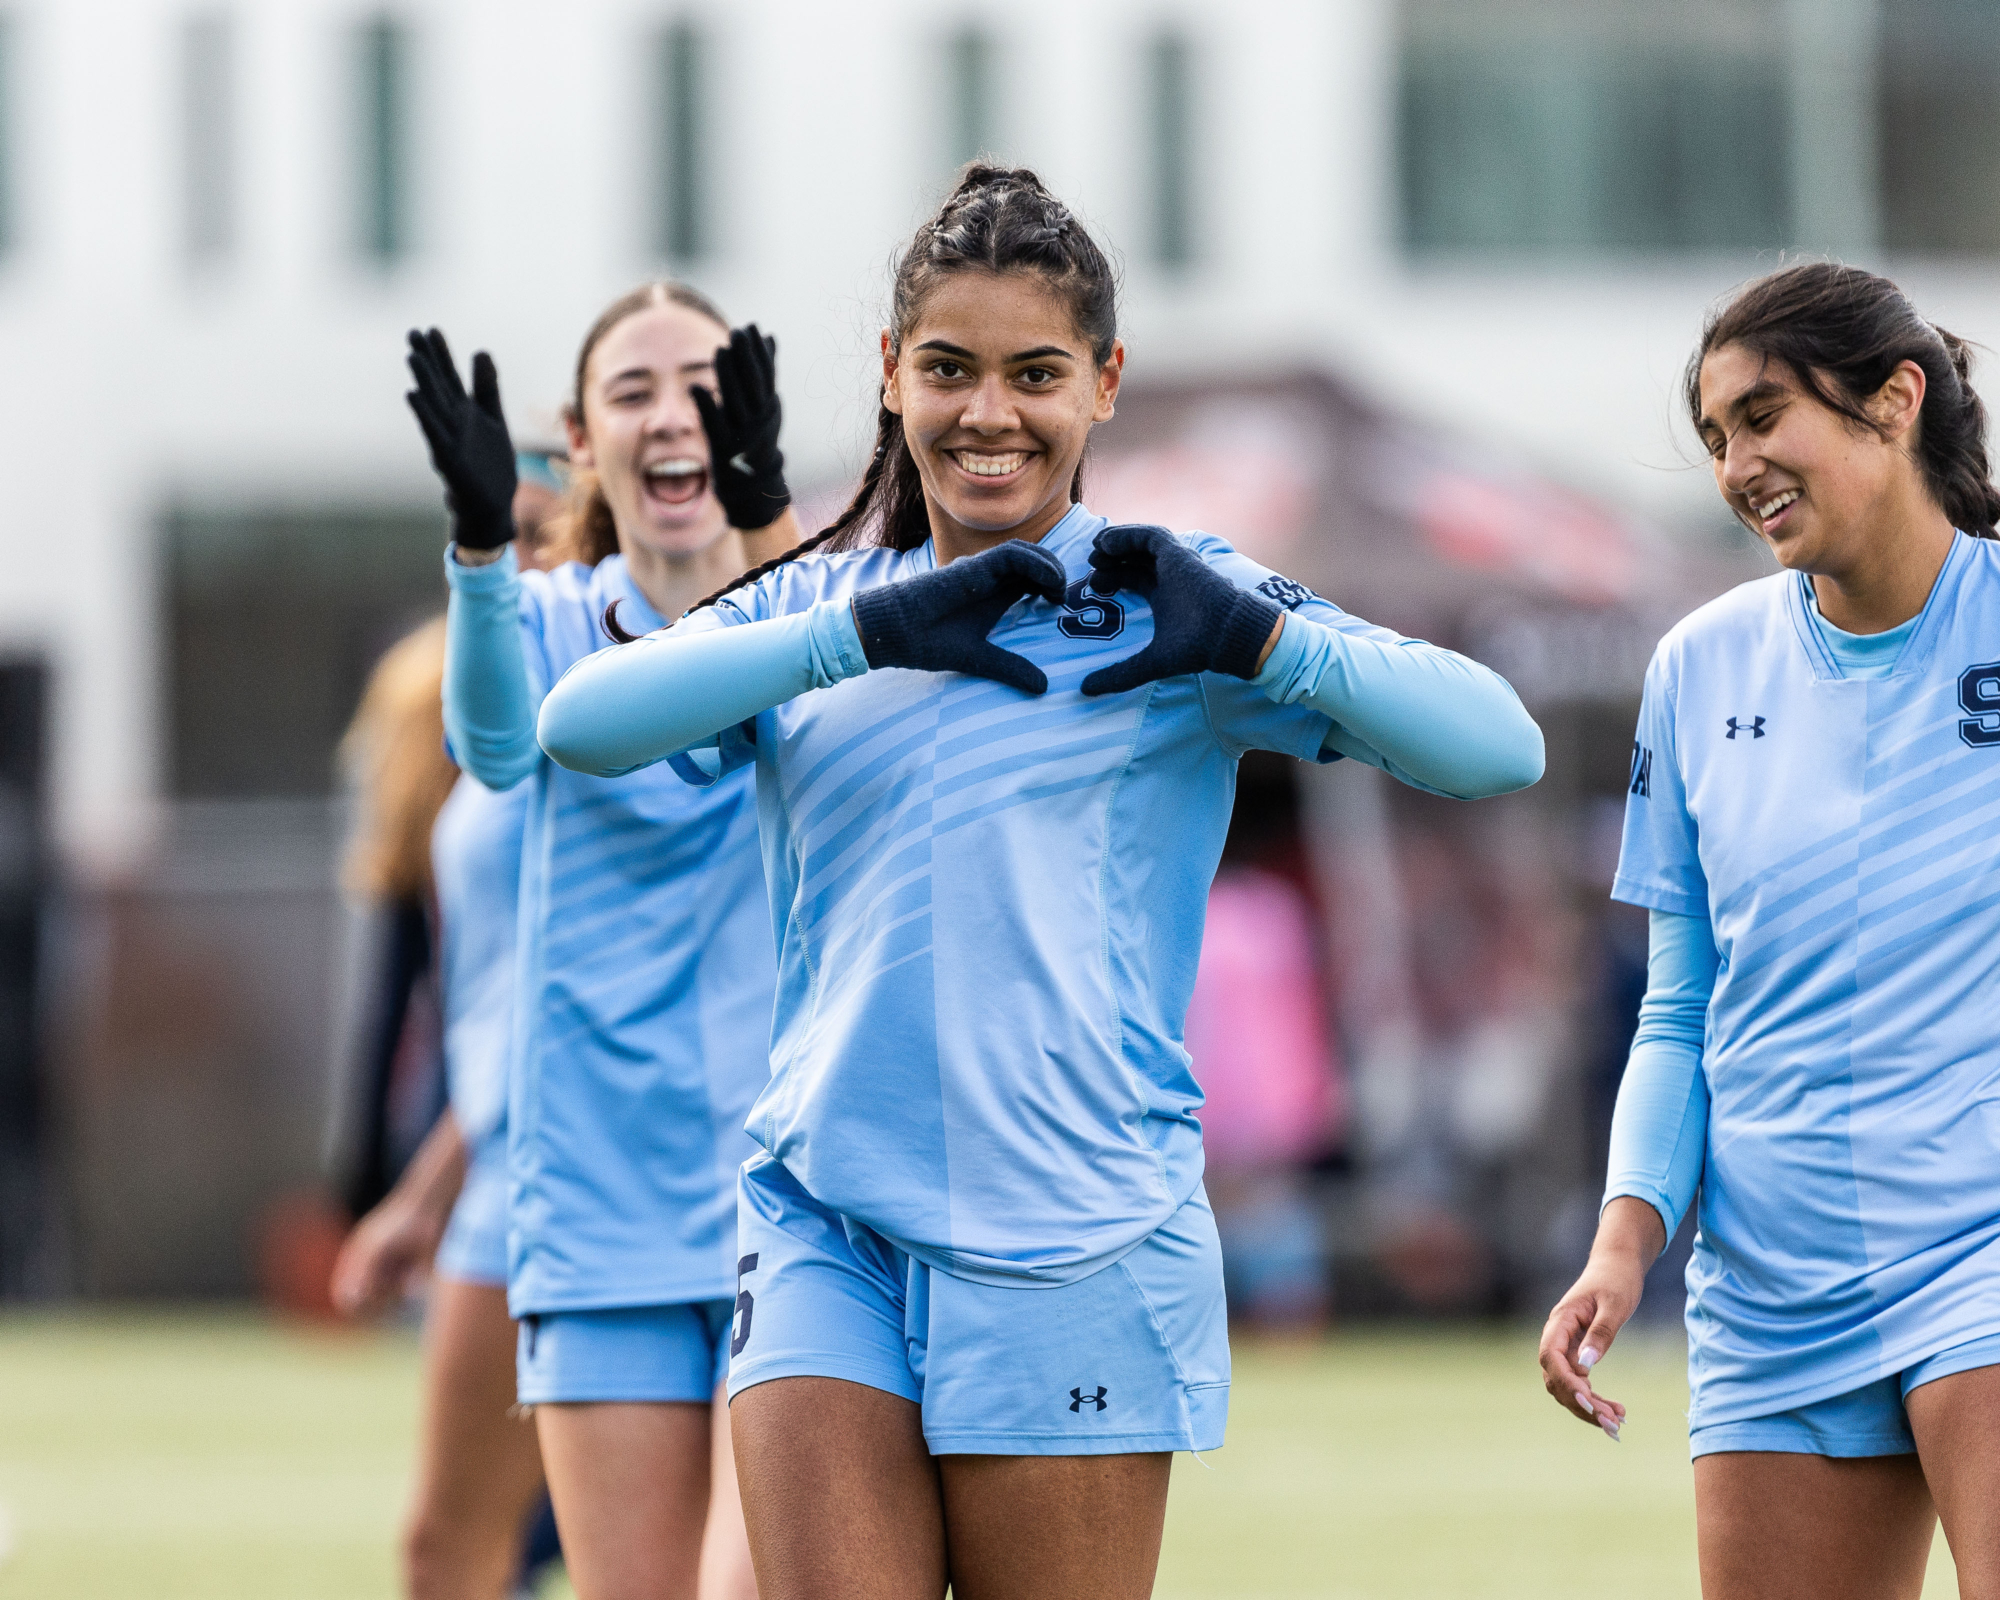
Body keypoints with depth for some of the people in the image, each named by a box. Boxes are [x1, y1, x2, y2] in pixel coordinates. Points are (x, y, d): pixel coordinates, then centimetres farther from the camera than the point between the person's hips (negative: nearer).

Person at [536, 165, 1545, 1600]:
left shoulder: (1158, 598, 3)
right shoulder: (814, 606, 12)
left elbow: (1497, 748, -6)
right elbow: (579, 724, -7)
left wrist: (1263, 640, -21)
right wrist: (860, 632, -16)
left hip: (1071, 1253, -2)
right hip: (828, 1227, 3)